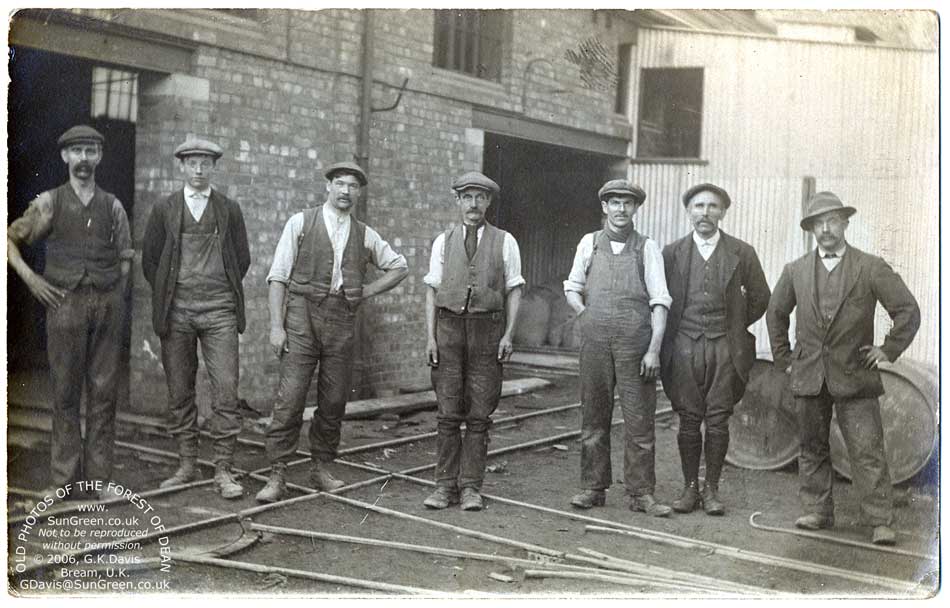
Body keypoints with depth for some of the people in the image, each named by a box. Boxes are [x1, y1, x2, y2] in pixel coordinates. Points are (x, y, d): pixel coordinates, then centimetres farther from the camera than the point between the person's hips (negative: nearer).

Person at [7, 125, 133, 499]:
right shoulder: (49, 203, 4)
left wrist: (117, 301, 2)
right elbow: (11, 239, 7)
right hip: (65, 303, -2)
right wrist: (31, 279, -4)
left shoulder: (113, 206, 10)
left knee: (103, 391, 3)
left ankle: (99, 477, 10)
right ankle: (63, 478, 10)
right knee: (65, 393, 2)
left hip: (107, 303, 2)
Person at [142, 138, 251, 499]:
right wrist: (168, 297, 9)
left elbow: (242, 259, 14)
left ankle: (224, 472, -3)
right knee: (180, 392, 5)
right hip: (176, 311, 1)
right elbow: (149, 259, 12)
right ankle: (187, 466, 15)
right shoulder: (164, 210, 9)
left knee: (226, 390, -8)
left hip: (219, 310, -1)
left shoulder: (229, 210, 10)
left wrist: (223, 295, 11)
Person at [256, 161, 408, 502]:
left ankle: (321, 469, 21)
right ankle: (276, 477, -2)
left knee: (334, 401, 6)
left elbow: (400, 267, 25)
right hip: (302, 315, -3)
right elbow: (278, 277, 0)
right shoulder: (301, 223, 4)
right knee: (289, 399, -8)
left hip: (341, 321, 4)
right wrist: (276, 325, -9)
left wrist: (368, 291, 10)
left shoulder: (364, 235, 13)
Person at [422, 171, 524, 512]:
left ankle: (471, 487, 8)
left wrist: (508, 335, -5)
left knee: (479, 415, 1)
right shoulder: (443, 241, 9)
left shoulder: (504, 242, 6)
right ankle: (445, 486, 8)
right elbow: (432, 291, 8)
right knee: (448, 413, 2)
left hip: (487, 331, -1)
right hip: (449, 327, 1)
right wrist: (430, 337, -1)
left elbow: (514, 291, 5)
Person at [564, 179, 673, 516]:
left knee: (639, 418, -1)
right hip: (595, 341, 2)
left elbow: (659, 302, -1)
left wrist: (654, 349, -8)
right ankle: (594, 488, 16)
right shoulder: (589, 243, 10)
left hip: (635, 341, -2)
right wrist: (586, 317, 4)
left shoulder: (647, 248, 4)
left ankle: (641, 493, 7)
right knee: (594, 416, 6)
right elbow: (572, 287, 20)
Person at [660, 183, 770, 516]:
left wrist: (736, 325, 11)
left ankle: (711, 489, 11)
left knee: (718, 421, 1)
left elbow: (760, 298, 13)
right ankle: (690, 488, 12)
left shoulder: (742, 253, 4)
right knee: (688, 420, 2)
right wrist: (667, 337, 8)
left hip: (725, 347, 0)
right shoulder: (672, 252, 5)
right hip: (685, 345, 0)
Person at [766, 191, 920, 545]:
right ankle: (817, 512, 20)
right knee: (812, 448, 10)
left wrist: (889, 350, -3)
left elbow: (908, 310, 0)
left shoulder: (871, 268, -2)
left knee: (867, 451, -6)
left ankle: (880, 522, 0)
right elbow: (776, 313, 18)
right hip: (808, 376, 3)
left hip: (854, 374, -3)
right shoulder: (795, 271, 7)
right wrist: (783, 357, 13)